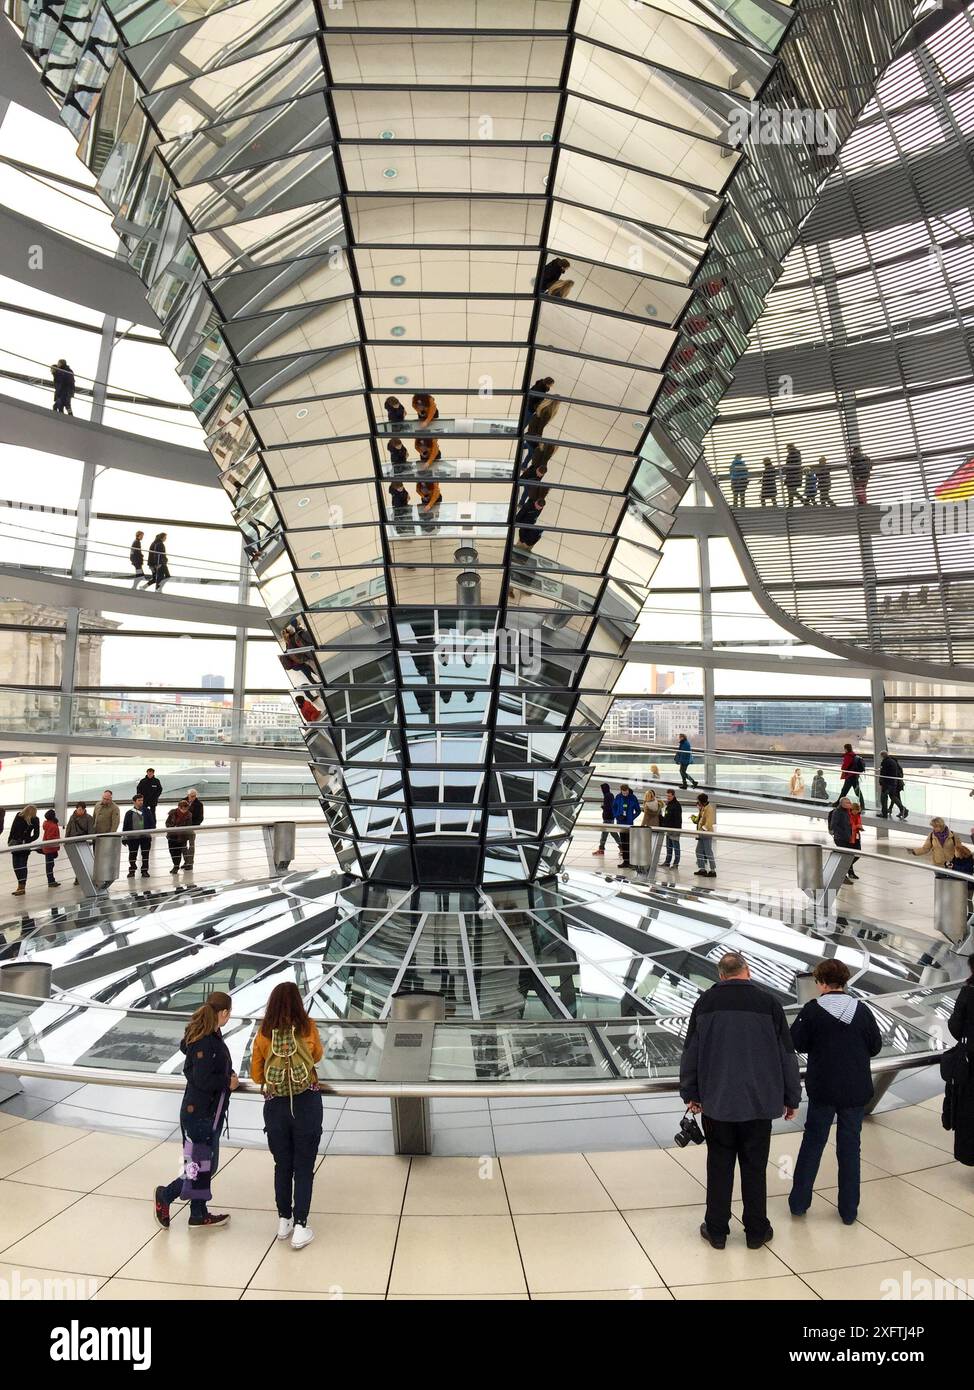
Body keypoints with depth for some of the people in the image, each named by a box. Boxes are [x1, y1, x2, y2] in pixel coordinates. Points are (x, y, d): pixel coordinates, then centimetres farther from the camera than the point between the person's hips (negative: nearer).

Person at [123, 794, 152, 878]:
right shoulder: (129, 813, 1)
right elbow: (125, 826, 2)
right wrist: (124, 838, -1)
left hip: (145, 837, 1)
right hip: (133, 837, -1)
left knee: (145, 854, 5)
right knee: (132, 855, 6)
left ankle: (145, 870, 14)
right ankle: (132, 871, 19)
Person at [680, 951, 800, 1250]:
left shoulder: (706, 1002, -2)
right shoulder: (768, 1003, -5)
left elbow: (690, 1052, 2)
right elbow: (787, 1054, -1)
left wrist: (691, 1094, 11)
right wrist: (791, 1098, 9)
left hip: (716, 1102, 1)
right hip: (758, 1102, 0)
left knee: (719, 1166, 11)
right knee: (754, 1167, 13)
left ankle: (716, 1231, 20)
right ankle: (756, 1231, 24)